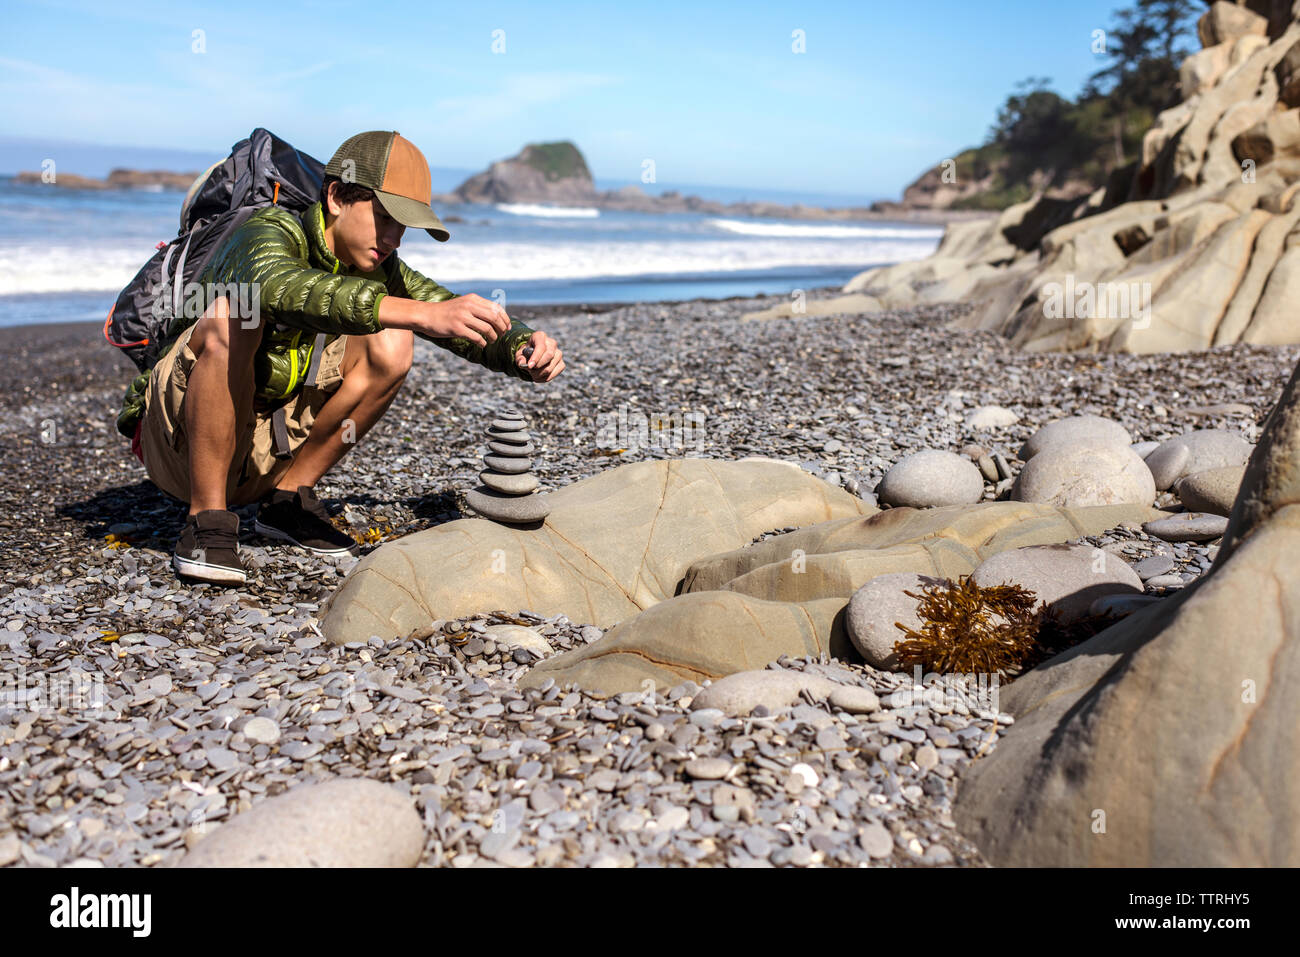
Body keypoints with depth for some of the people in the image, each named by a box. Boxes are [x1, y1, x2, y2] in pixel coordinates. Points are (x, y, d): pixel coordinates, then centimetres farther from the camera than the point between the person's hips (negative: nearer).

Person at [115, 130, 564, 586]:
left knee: (390, 343, -12)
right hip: (180, 439, -5)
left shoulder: (375, 270, -2)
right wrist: (425, 314, -58)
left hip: (266, 448, 5)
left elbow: (471, 326, -4)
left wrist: (523, 347, -29)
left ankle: (288, 496, -1)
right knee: (232, 315, -34)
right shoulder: (268, 233, -21)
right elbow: (284, 289, -46)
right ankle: (208, 520, -23)